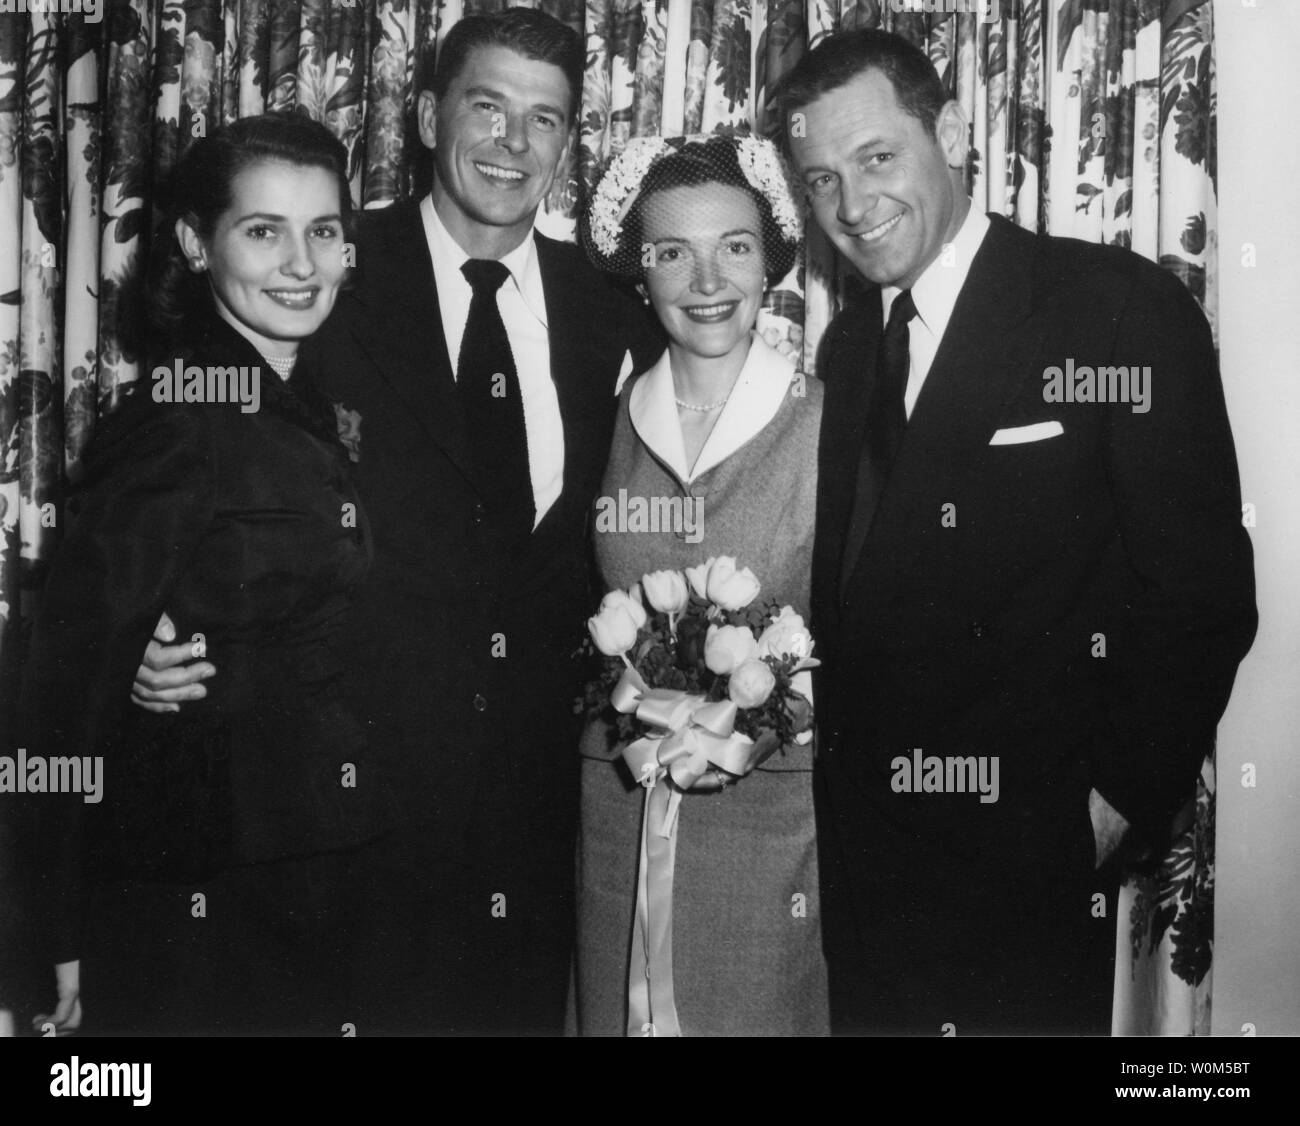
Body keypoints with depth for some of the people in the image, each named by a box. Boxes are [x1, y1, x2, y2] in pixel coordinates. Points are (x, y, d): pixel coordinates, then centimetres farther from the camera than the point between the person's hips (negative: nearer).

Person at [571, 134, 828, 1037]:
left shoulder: (831, 427, -7)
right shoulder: (606, 426, 4)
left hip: (773, 817, -3)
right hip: (617, 817, 3)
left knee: (764, 1011, 7)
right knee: (616, 1013, 13)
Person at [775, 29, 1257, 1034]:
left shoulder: (1123, 308, -9)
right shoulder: (848, 346, 10)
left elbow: (1201, 591, -10)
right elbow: (842, 591, 11)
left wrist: (1117, 808, -12)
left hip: (1029, 862, -5)